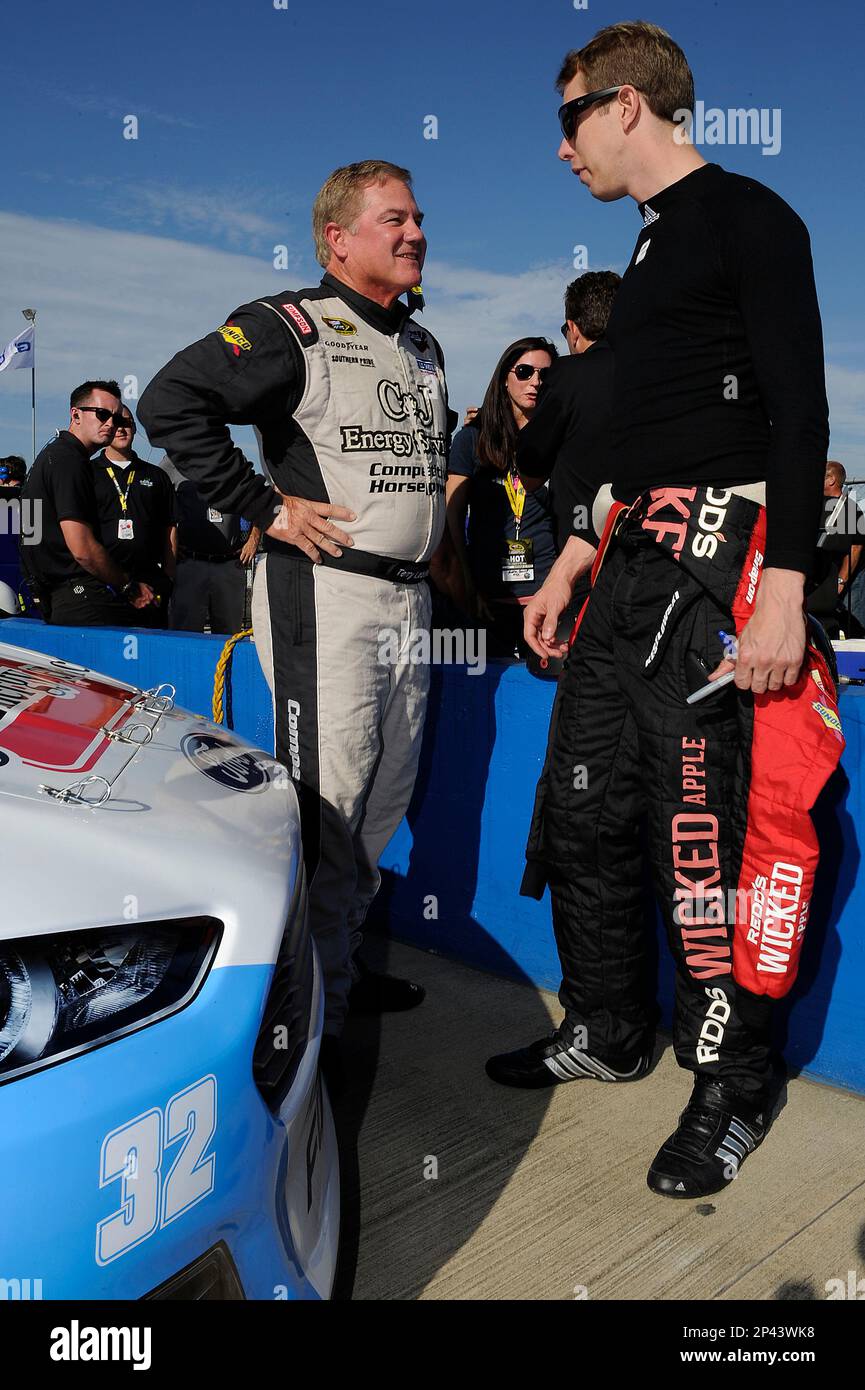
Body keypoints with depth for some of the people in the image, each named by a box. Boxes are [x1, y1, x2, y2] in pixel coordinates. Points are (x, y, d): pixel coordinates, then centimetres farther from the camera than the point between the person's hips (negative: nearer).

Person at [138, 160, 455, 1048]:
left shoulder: (423, 346, 19)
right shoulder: (293, 325, -7)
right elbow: (172, 401, -17)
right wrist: (267, 507, -18)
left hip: (407, 596, 9)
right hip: (324, 593, -8)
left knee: (387, 793, 13)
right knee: (327, 800, -7)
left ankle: (344, 962, 30)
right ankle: (313, 1010, 6)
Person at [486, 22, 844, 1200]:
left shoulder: (749, 218, -2)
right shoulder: (650, 247, 24)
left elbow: (800, 407, -12)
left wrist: (783, 587, -21)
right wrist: (571, 563, 21)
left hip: (718, 551, -9)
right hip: (635, 557, 9)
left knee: (708, 824, -8)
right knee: (584, 805, 8)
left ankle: (734, 1085, 10)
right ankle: (608, 1034, 24)